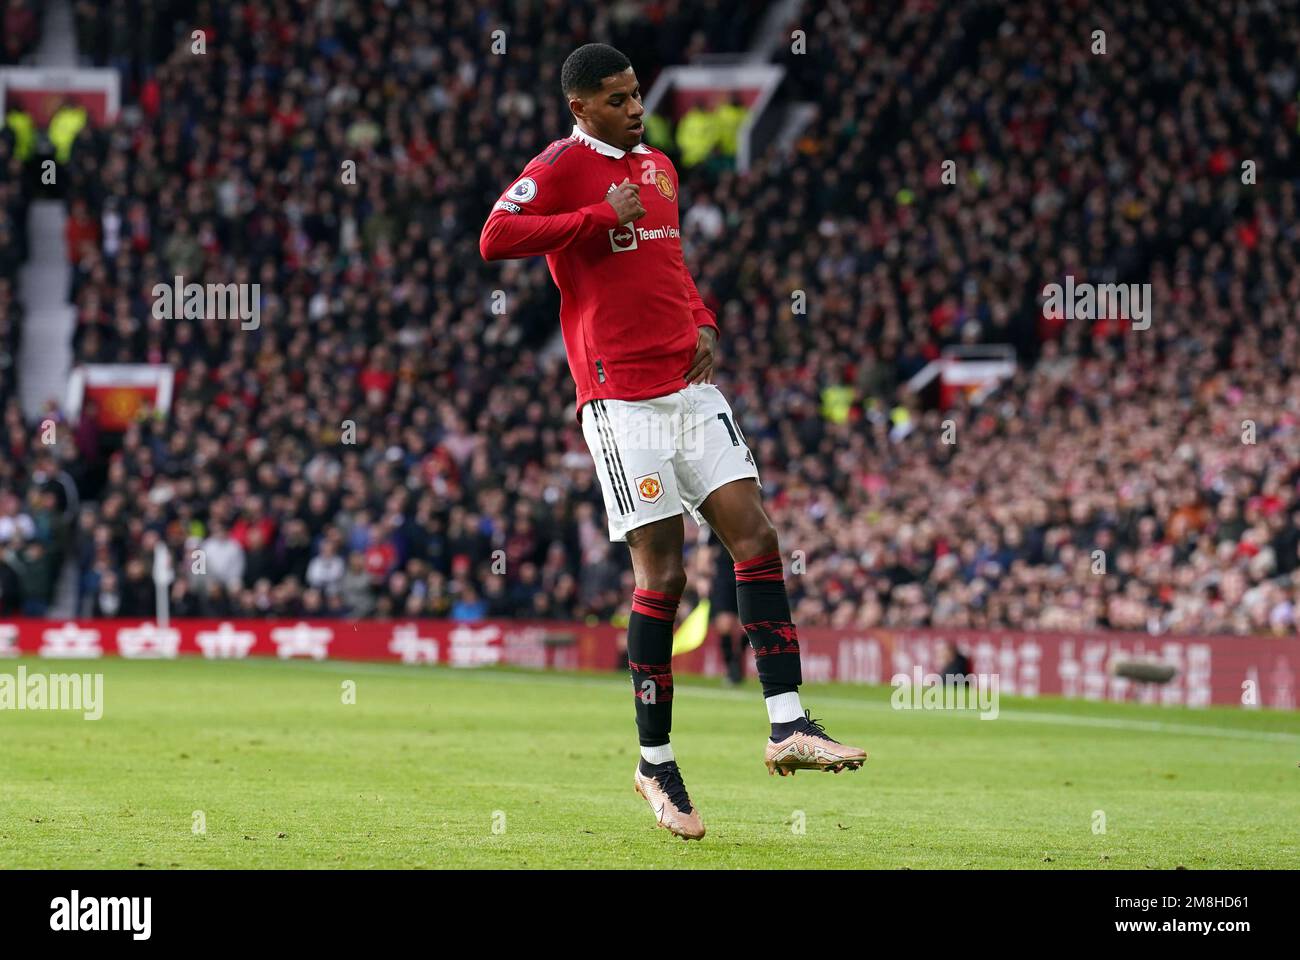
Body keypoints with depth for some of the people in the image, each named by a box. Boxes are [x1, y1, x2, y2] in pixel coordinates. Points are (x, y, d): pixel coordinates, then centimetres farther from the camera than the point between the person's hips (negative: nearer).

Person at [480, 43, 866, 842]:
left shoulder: (659, 167, 19)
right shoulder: (560, 169, -5)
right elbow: (495, 239, -22)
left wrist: (703, 326, 14)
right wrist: (601, 215, -20)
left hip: (689, 386, 7)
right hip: (622, 399, -7)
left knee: (754, 531, -5)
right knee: (662, 571, -5)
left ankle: (788, 725, -4)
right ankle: (656, 762, 6)